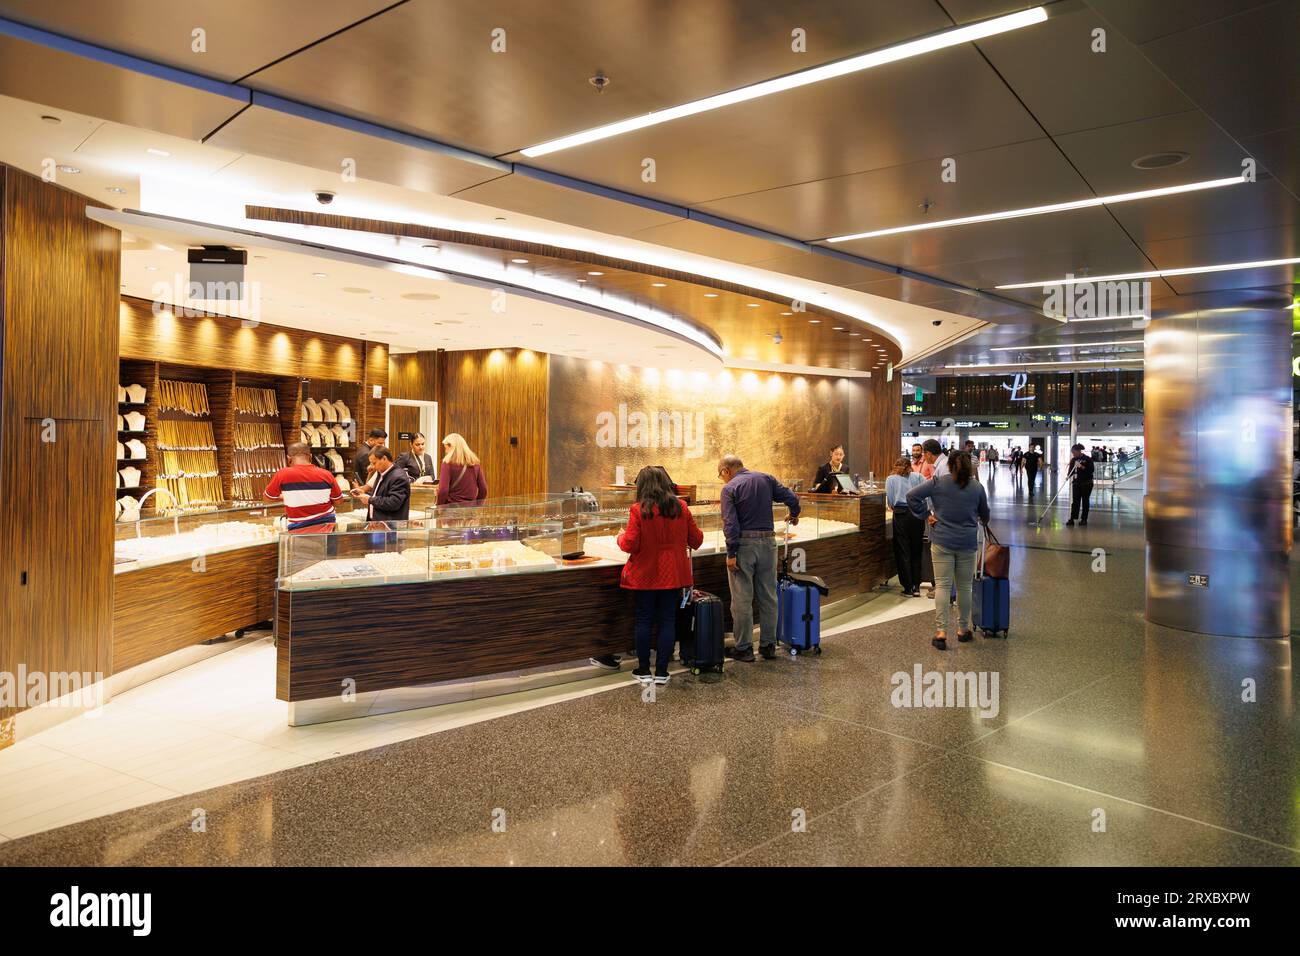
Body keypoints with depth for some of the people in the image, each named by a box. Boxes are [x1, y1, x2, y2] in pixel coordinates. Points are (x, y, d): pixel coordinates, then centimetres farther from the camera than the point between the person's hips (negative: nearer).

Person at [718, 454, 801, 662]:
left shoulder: (729, 488, -6)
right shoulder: (766, 479, 7)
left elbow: (730, 523, -14)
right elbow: (791, 498, 6)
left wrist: (731, 554, -14)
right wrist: (794, 514, 27)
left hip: (743, 543, -5)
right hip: (768, 542, 5)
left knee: (742, 599, 2)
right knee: (768, 596, 12)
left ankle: (744, 648, 6)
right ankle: (768, 645, 18)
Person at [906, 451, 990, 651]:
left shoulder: (938, 482, -4)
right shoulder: (977, 487, 2)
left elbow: (912, 495, -11)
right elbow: (984, 515, 16)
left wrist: (924, 516, -3)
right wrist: (983, 521, 39)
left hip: (942, 542, -1)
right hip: (967, 543, 1)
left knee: (942, 585, -1)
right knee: (964, 587, 12)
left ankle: (941, 631, -8)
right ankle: (963, 629, 22)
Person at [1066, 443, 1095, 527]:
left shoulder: (1088, 459, -8)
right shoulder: (1073, 460, 5)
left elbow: (1091, 470, -15)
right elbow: (1071, 470, 4)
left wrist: (1082, 467, -25)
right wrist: (1068, 476, -16)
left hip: (1086, 483, -3)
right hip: (1076, 483, 3)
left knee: (1085, 501, 5)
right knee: (1075, 501, -2)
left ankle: (1084, 519, 14)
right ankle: (1072, 519, -5)